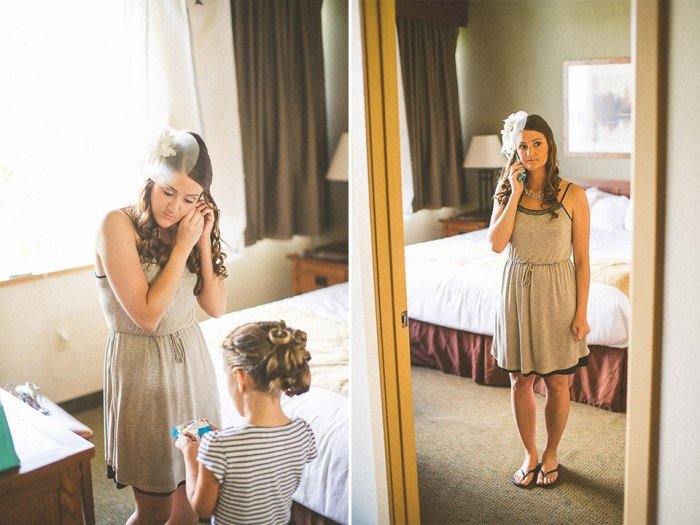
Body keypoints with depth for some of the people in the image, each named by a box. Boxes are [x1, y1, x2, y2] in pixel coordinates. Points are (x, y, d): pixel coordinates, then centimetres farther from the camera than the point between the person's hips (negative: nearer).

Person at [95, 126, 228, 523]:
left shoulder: (189, 227, 5)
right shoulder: (118, 225, -14)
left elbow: (217, 307, 1)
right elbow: (147, 315, -19)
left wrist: (204, 242, -8)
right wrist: (183, 246, -18)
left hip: (193, 357, 6)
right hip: (144, 366, -5)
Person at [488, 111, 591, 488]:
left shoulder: (572, 195, -7)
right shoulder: (506, 190, 1)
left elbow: (582, 259, -5)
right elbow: (496, 243, -12)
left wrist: (581, 313, -8)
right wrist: (516, 192, -13)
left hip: (557, 293, -2)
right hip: (517, 289, 2)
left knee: (557, 384, 9)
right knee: (520, 382, 11)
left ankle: (551, 455, 31)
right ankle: (530, 455, 30)